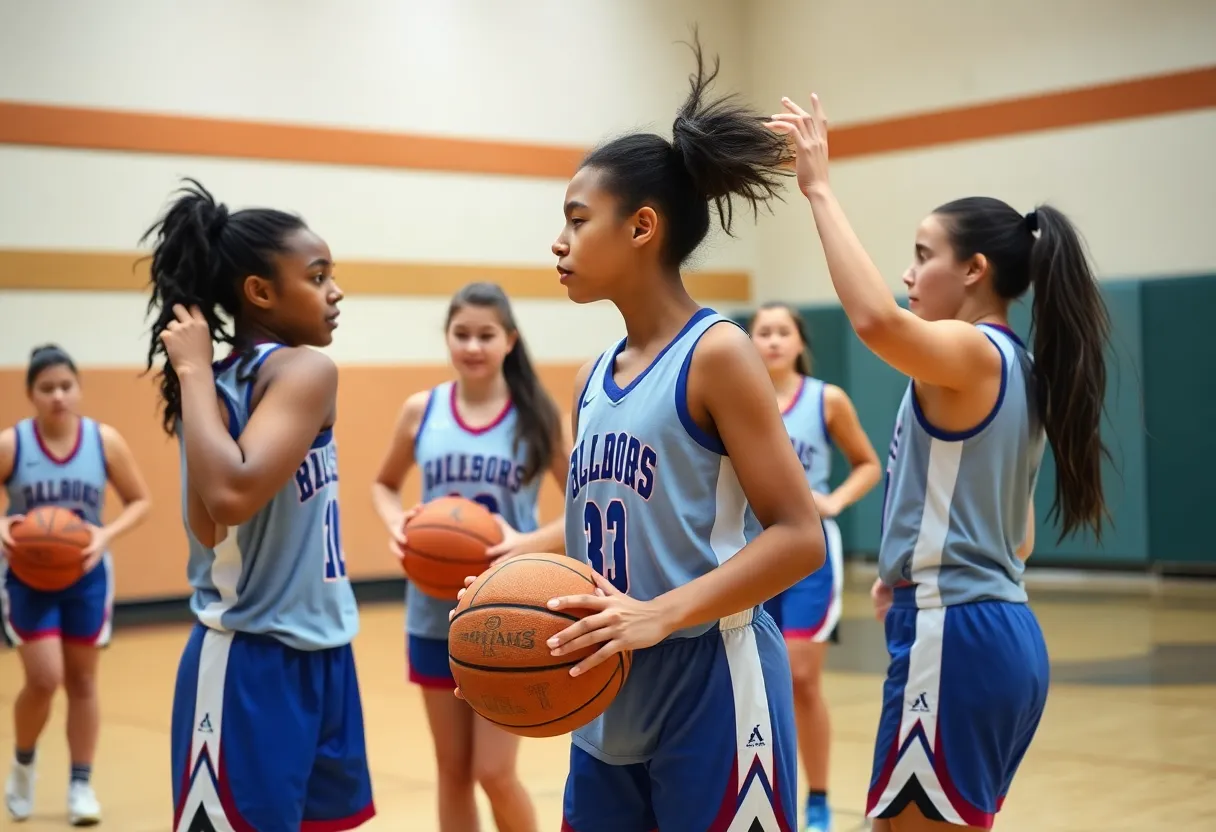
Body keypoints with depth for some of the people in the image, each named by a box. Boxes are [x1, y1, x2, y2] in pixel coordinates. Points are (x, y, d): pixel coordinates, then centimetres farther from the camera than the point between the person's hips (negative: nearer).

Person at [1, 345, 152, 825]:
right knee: (44, 679, -11)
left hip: (86, 575, 2)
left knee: (82, 681, 10)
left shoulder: (105, 441, -8)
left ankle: (81, 785, 22)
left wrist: (106, 535, -18)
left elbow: (140, 501, -1)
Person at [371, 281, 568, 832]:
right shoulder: (421, 410, 0)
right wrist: (396, 527, -7)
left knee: (495, 773, -4)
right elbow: (384, 485, 15)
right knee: (453, 771, 12)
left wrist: (532, 543, -21)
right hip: (436, 615, 3)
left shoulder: (538, 415, -6)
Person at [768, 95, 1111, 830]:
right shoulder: (1018, 369, 15)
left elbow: (875, 320, -35)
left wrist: (820, 189, -27)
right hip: (1003, 631, 10)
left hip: (955, 636, -10)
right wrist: (914, 573, 24)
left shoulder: (971, 353, -12)